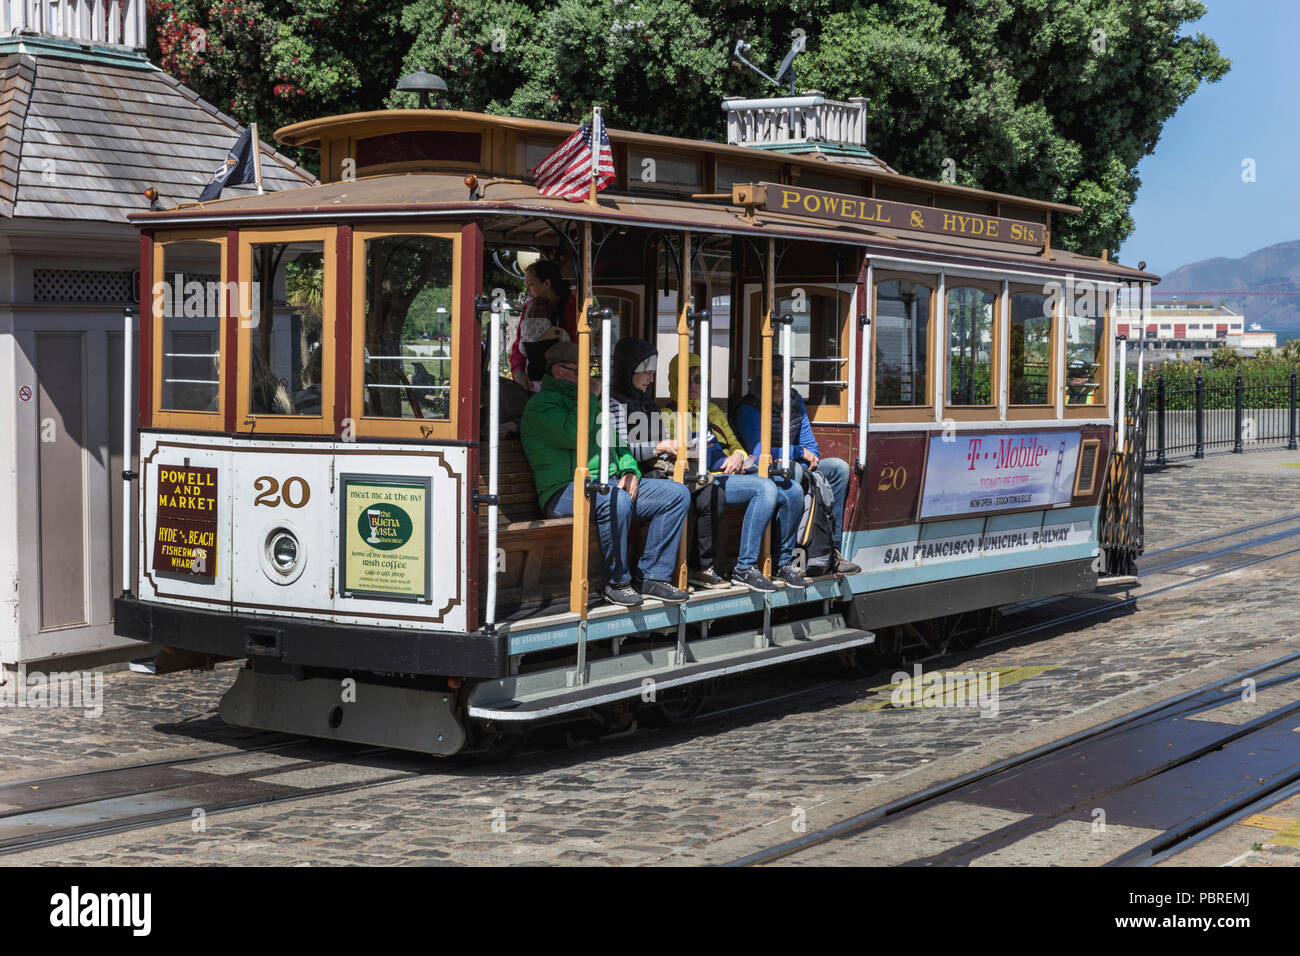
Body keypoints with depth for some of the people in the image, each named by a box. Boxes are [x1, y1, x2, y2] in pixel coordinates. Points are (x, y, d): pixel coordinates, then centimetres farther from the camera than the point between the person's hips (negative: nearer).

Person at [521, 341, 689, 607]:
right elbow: (574, 435, -18)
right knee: (616, 502, -40)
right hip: (564, 491, -9)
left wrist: (629, 470, 9)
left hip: (610, 482, 9)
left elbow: (615, 444, 30)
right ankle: (617, 582, -20)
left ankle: (653, 577, -7)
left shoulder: (594, 403, 27)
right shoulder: (540, 405, -1)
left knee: (677, 494, -6)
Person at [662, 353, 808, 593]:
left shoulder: (712, 410, 27)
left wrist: (738, 456, 3)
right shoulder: (669, 415, 6)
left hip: (736, 473, 7)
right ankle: (745, 568, -30)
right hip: (709, 481, -7)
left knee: (792, 491, -16)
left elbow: (735, 445, 30)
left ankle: (784, 562, 1)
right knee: (766, 488, -32)